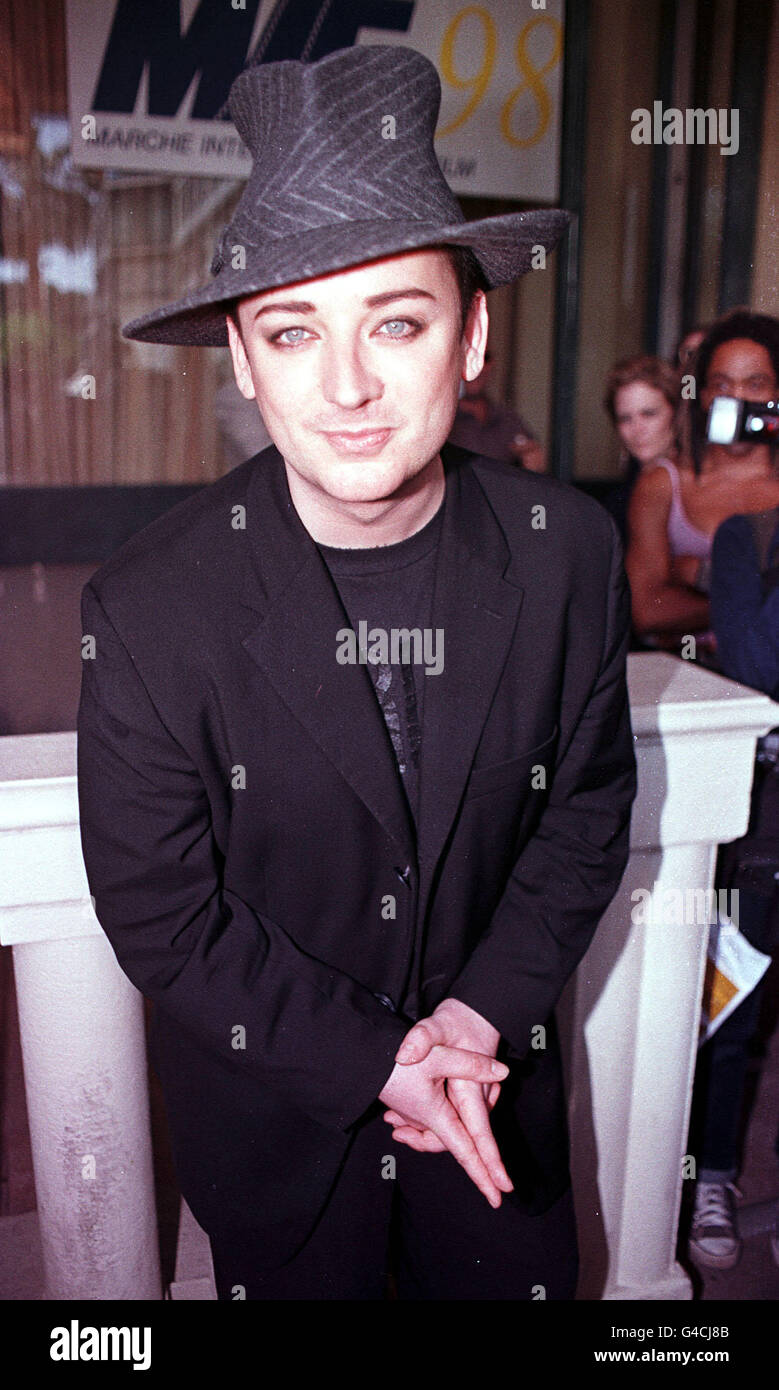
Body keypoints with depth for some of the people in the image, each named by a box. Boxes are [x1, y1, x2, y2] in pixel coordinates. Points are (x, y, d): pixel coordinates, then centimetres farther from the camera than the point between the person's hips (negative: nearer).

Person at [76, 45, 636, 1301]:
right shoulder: (149, 606, -23)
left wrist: (478, 1019, -13)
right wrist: (378, 1060, -17)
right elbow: (158, 913, -16)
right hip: (273, 1108, -1)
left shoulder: (570, 552, -15)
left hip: (499, 1080, 3)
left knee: (519, 1280, 25)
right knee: (304, 1284, 24)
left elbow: (589, 805, -5)